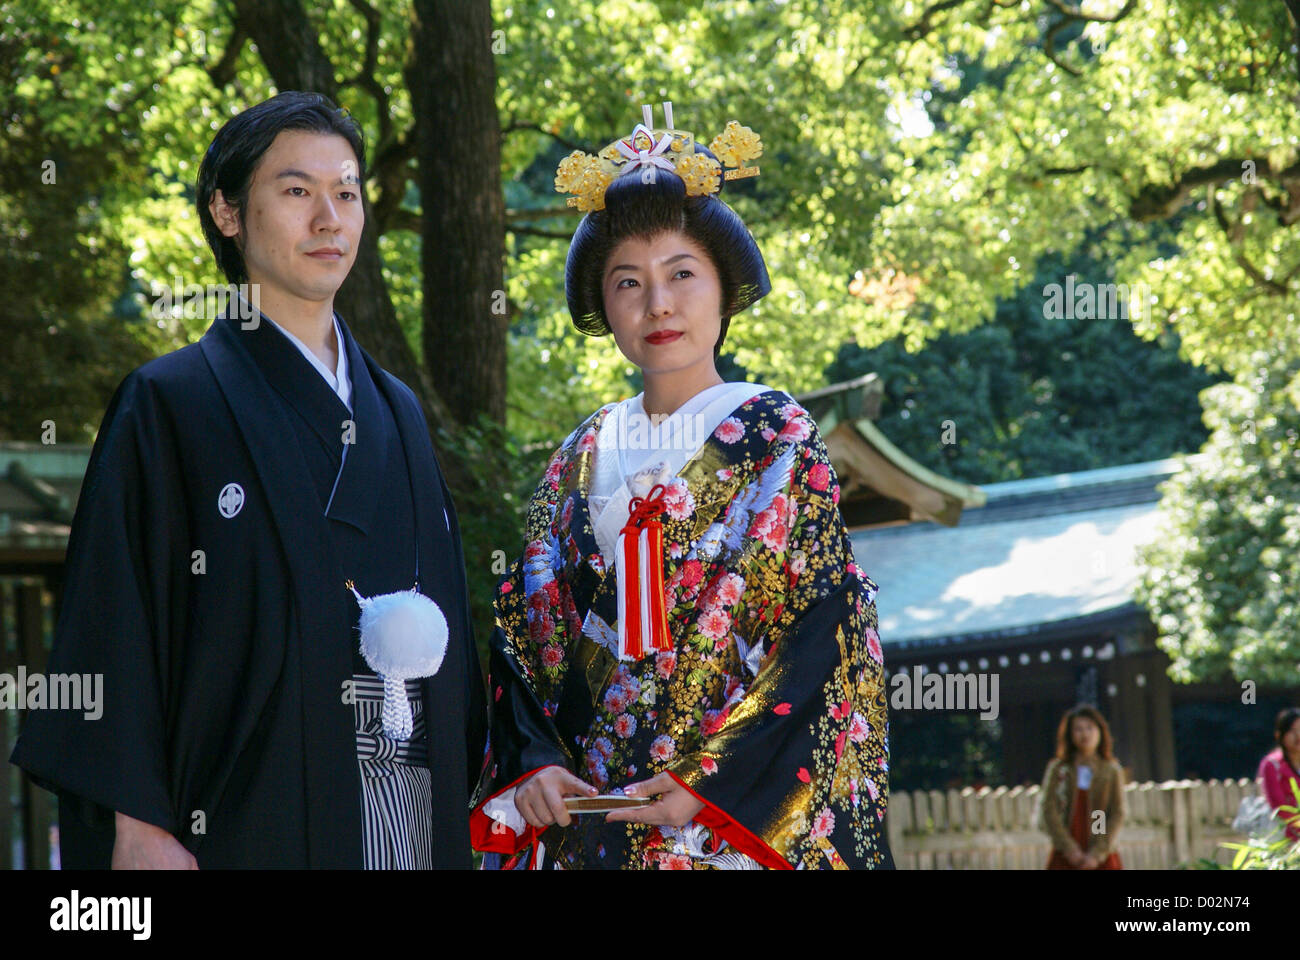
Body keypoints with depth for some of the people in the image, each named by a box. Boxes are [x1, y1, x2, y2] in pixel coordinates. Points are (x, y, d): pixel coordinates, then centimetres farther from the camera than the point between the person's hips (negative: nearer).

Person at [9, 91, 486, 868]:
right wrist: (137, 824, -15)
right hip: (256, 823, -5)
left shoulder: (397, 412, 16)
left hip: (413, 821, 5)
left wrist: (466, 797, 8)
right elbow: (118, 622, -7)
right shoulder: (171, 404, -1)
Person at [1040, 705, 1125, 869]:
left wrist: (1097, 854, -11)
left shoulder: (1112, 770, 3)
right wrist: (1069, 849, -11)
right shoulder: (1057, 769, 4)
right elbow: (1049, 811, -2)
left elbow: (1117, 815, -2)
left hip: (1102, 857, 0)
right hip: (1065, 858, 0)